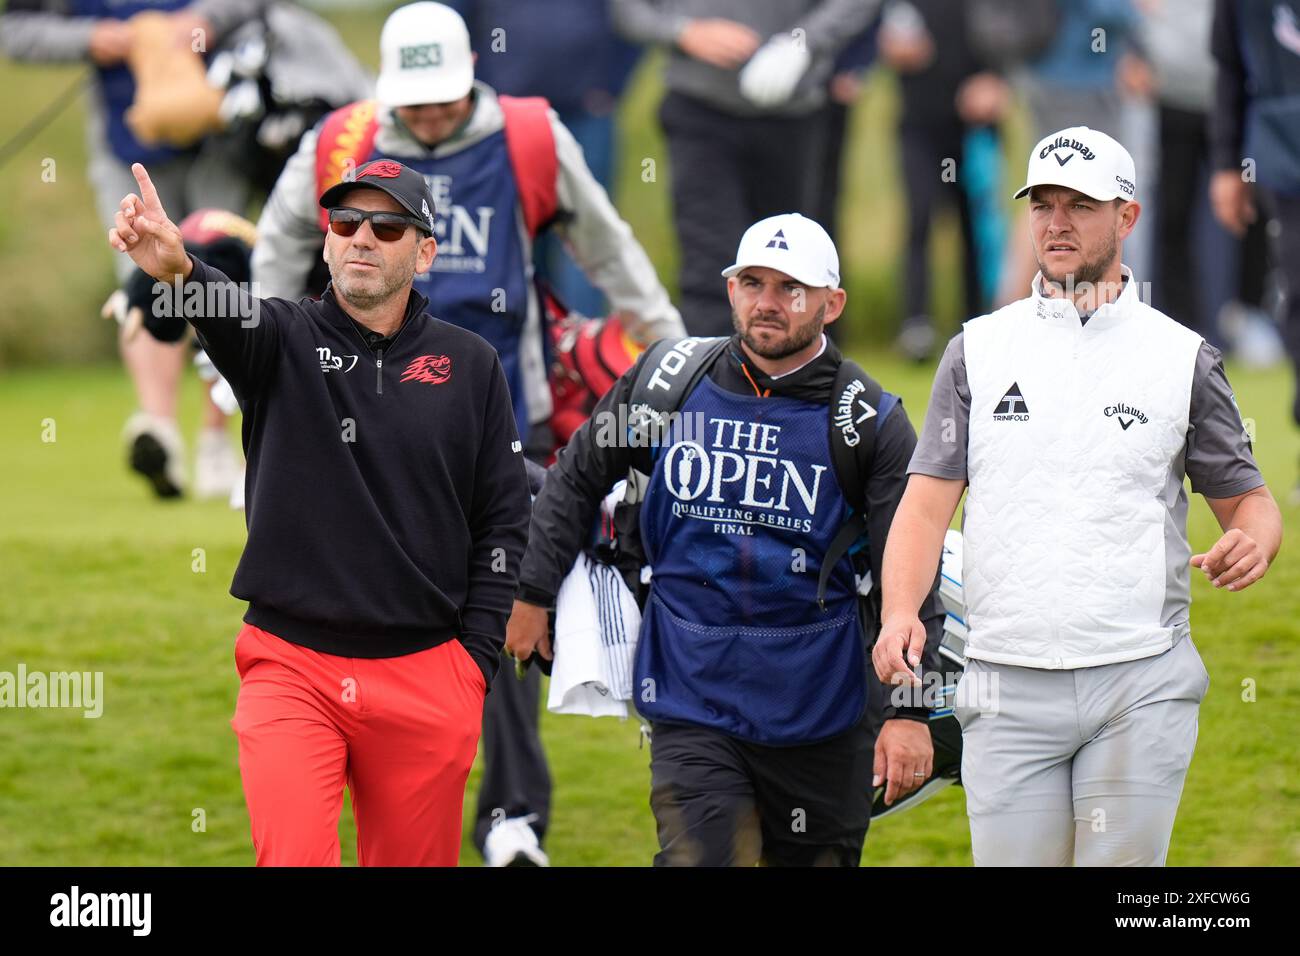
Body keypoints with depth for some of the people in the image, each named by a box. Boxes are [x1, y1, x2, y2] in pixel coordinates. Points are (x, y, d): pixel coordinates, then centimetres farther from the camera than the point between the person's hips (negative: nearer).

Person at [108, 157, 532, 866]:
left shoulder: (470, 366, 6)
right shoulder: (285, 341, 2)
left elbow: (503, 522, 8)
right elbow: (230, 316, -22)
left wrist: (476, 660, 0)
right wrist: (178, 269, -46)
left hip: (427, 678, 1)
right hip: (291, 668, -1)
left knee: (416, 861, 7)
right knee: (293, 859, -14)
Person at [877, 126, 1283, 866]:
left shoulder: (1183, 357, 8)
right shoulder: (978, 350, 10)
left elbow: (1247, 497, 11)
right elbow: (929, 500, 5)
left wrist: (1253, 541, -14)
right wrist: (901, 610, -14)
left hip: (1142, 688, -1)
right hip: (1008, 686, 1)